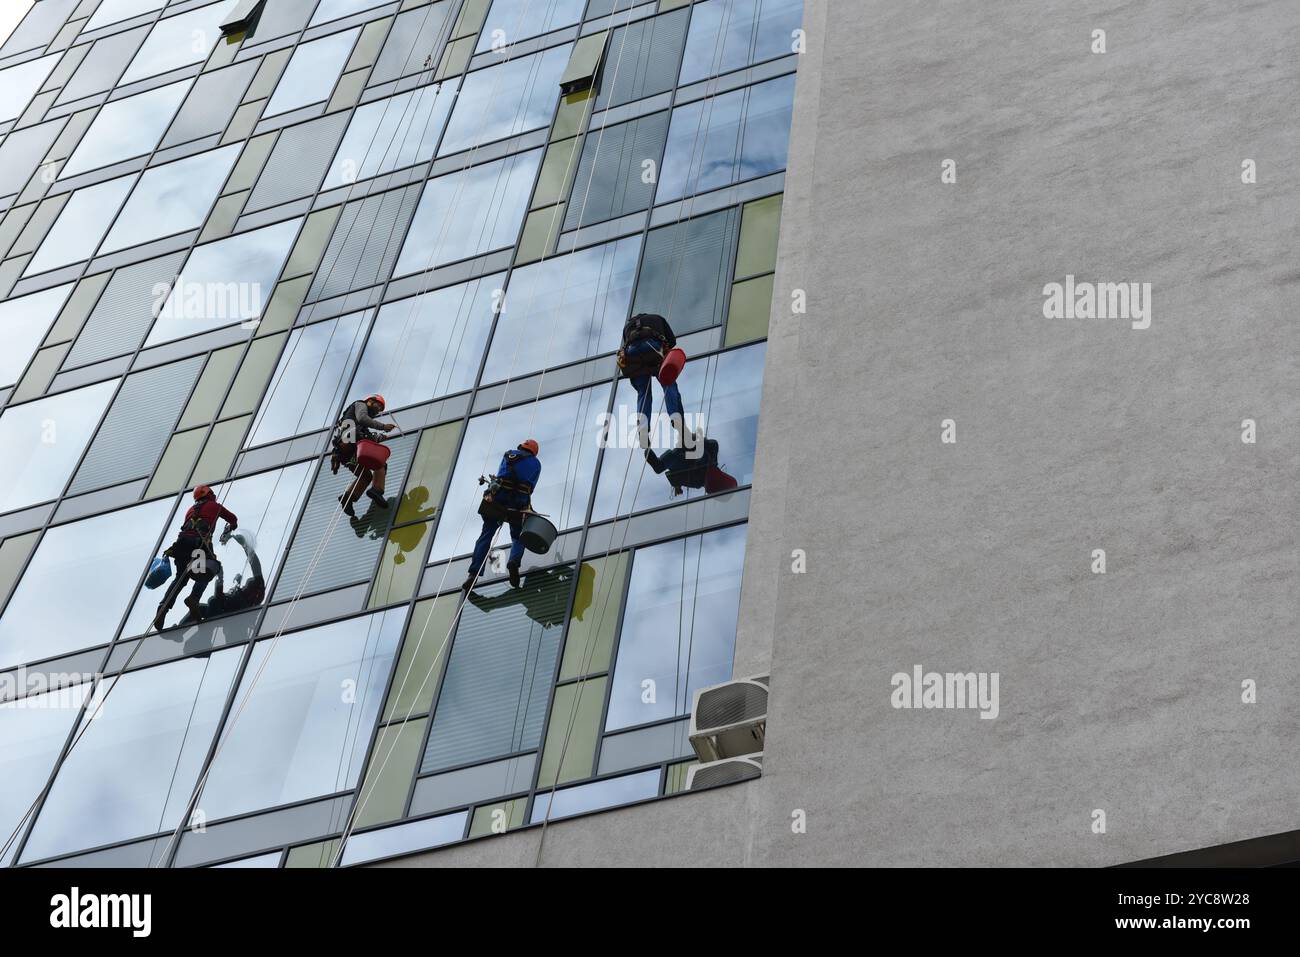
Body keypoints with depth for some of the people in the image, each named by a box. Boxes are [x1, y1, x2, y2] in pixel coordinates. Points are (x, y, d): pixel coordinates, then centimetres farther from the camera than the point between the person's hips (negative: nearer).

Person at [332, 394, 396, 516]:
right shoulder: (360, 405, 16)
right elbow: (362, 418, -9)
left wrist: (377, 438, 23)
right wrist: (382, 426, -11)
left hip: (342, 451, 8)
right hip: (352, 442, -8)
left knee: (366, 476, 13)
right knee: (380, 464, -1)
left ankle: (347, 497, -6)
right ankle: (376, 490, -24)